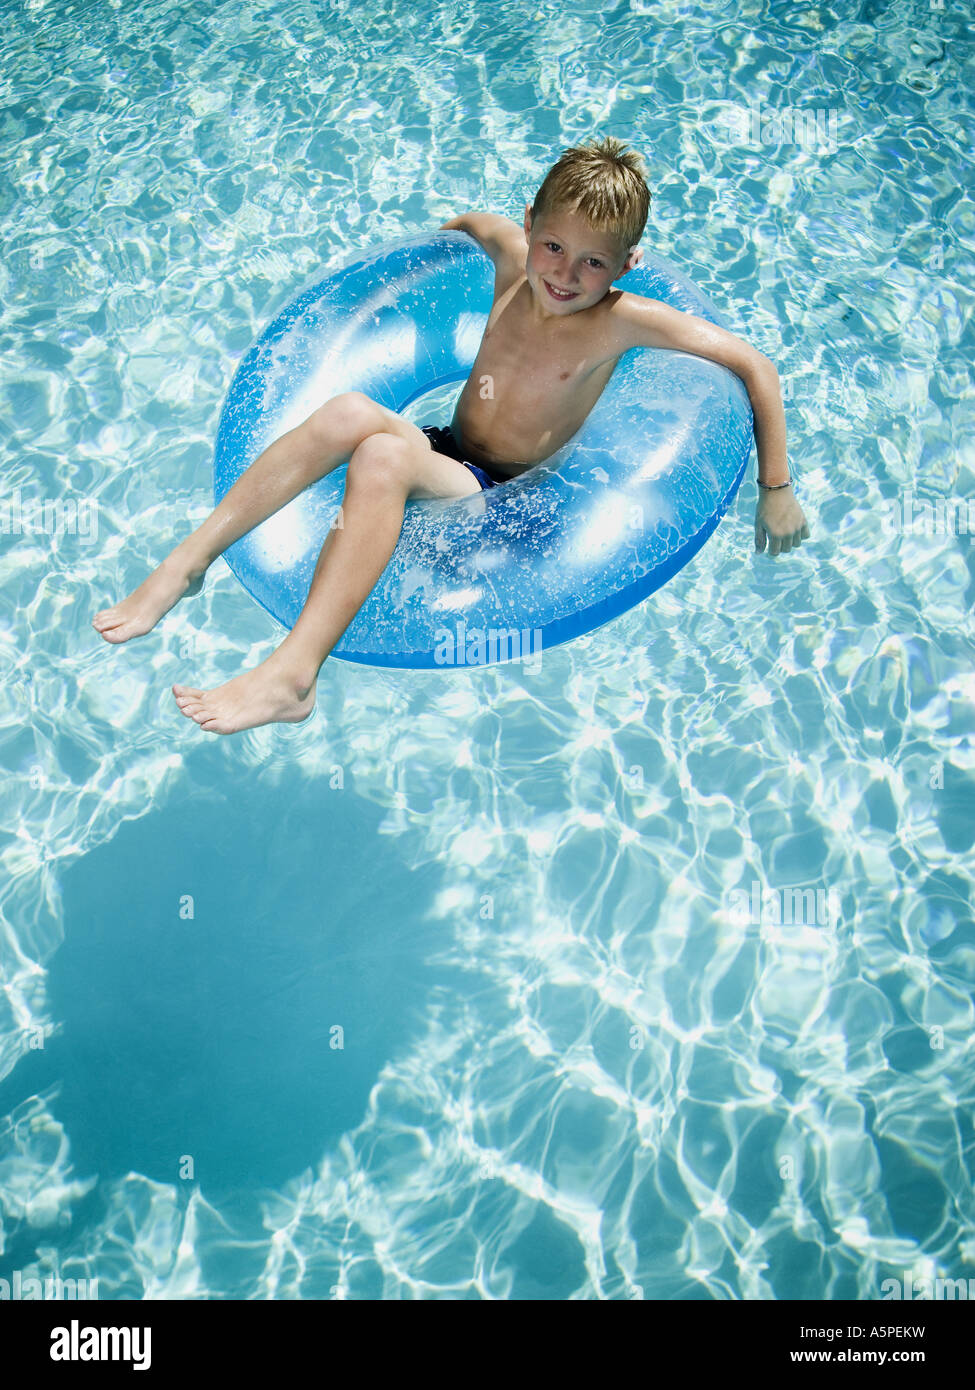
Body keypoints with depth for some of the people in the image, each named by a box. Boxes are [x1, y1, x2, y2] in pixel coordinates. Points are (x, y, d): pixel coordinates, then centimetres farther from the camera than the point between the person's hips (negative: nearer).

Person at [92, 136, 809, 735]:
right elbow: (471, 222, 28)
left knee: (383, 454, -36)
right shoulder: (512, 256, 3)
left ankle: (293, 675, -43)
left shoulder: (622, 318, -12)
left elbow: (757, 367, -11)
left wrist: (775, 488, -11)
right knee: (349, 412, -28)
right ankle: (185, 564, -24)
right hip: (443, 452, 5)